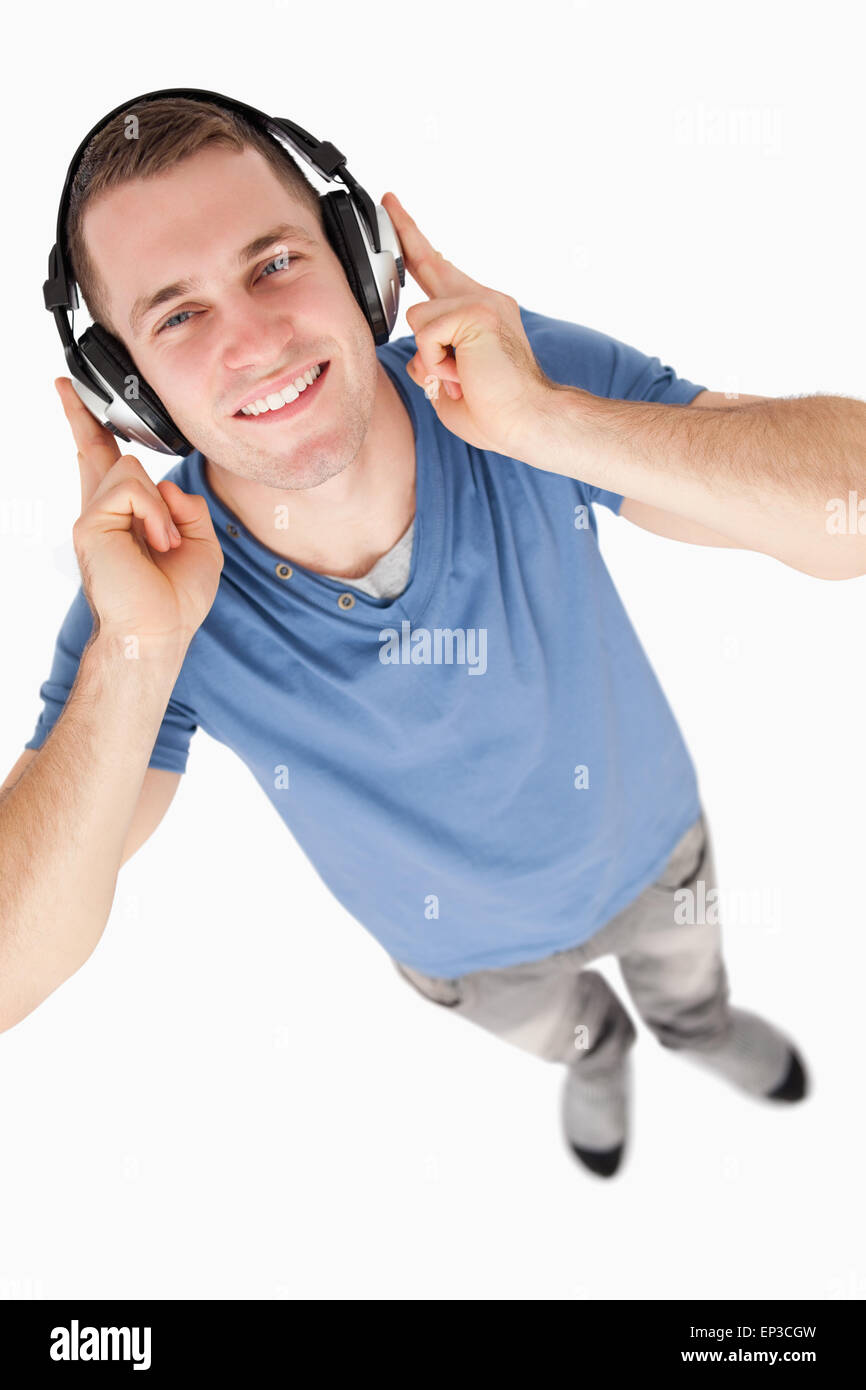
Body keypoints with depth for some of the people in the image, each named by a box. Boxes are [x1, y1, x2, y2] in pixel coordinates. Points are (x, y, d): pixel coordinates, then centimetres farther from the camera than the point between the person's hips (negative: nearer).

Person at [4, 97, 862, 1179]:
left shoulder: (529, 378, -35)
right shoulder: (144, 587, -34)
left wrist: (549, 425, -52)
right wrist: (135, 656, -49)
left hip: (650, 844, 1)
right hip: (469, 946, 0)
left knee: (689, 984, 35)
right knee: (562, 1035, 35)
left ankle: (699, 1029, 74)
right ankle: (597, 1054, 74)